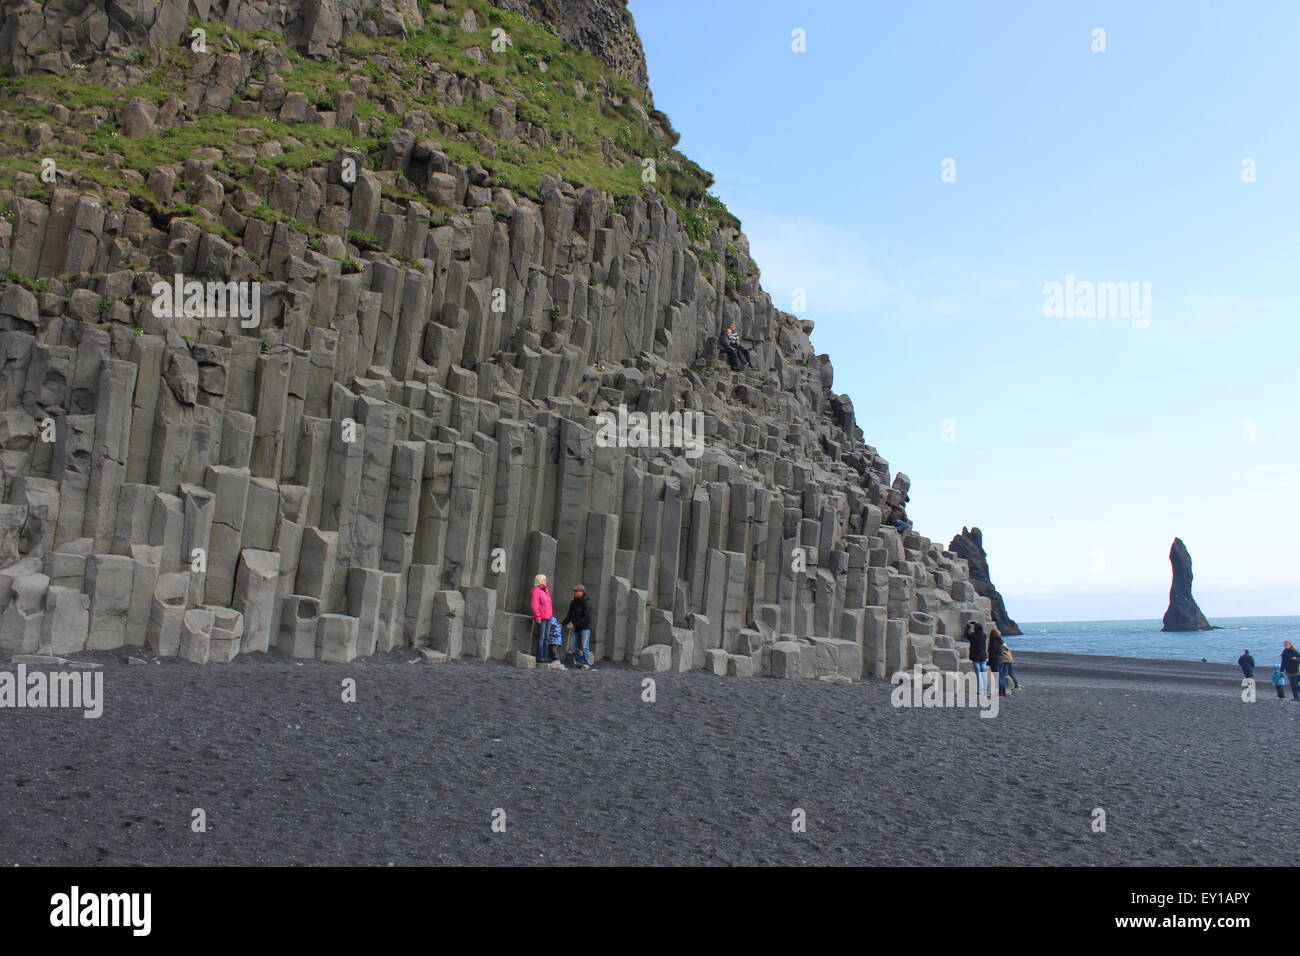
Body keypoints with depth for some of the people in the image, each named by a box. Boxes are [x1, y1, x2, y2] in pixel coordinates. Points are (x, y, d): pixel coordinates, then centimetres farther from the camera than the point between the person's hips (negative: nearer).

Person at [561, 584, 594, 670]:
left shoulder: (587, 603, -13)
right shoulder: (573, 603, 9)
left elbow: (587, 618, -19)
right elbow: (569, 615, 12)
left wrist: (575, 625, -21)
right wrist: (562, 624, -2)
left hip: (585, 628, -7)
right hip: (575, 628, 7)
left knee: (584, 647, -10)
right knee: (575, 647, 7)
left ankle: (586, 664, -5)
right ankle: (578, 662, 18)